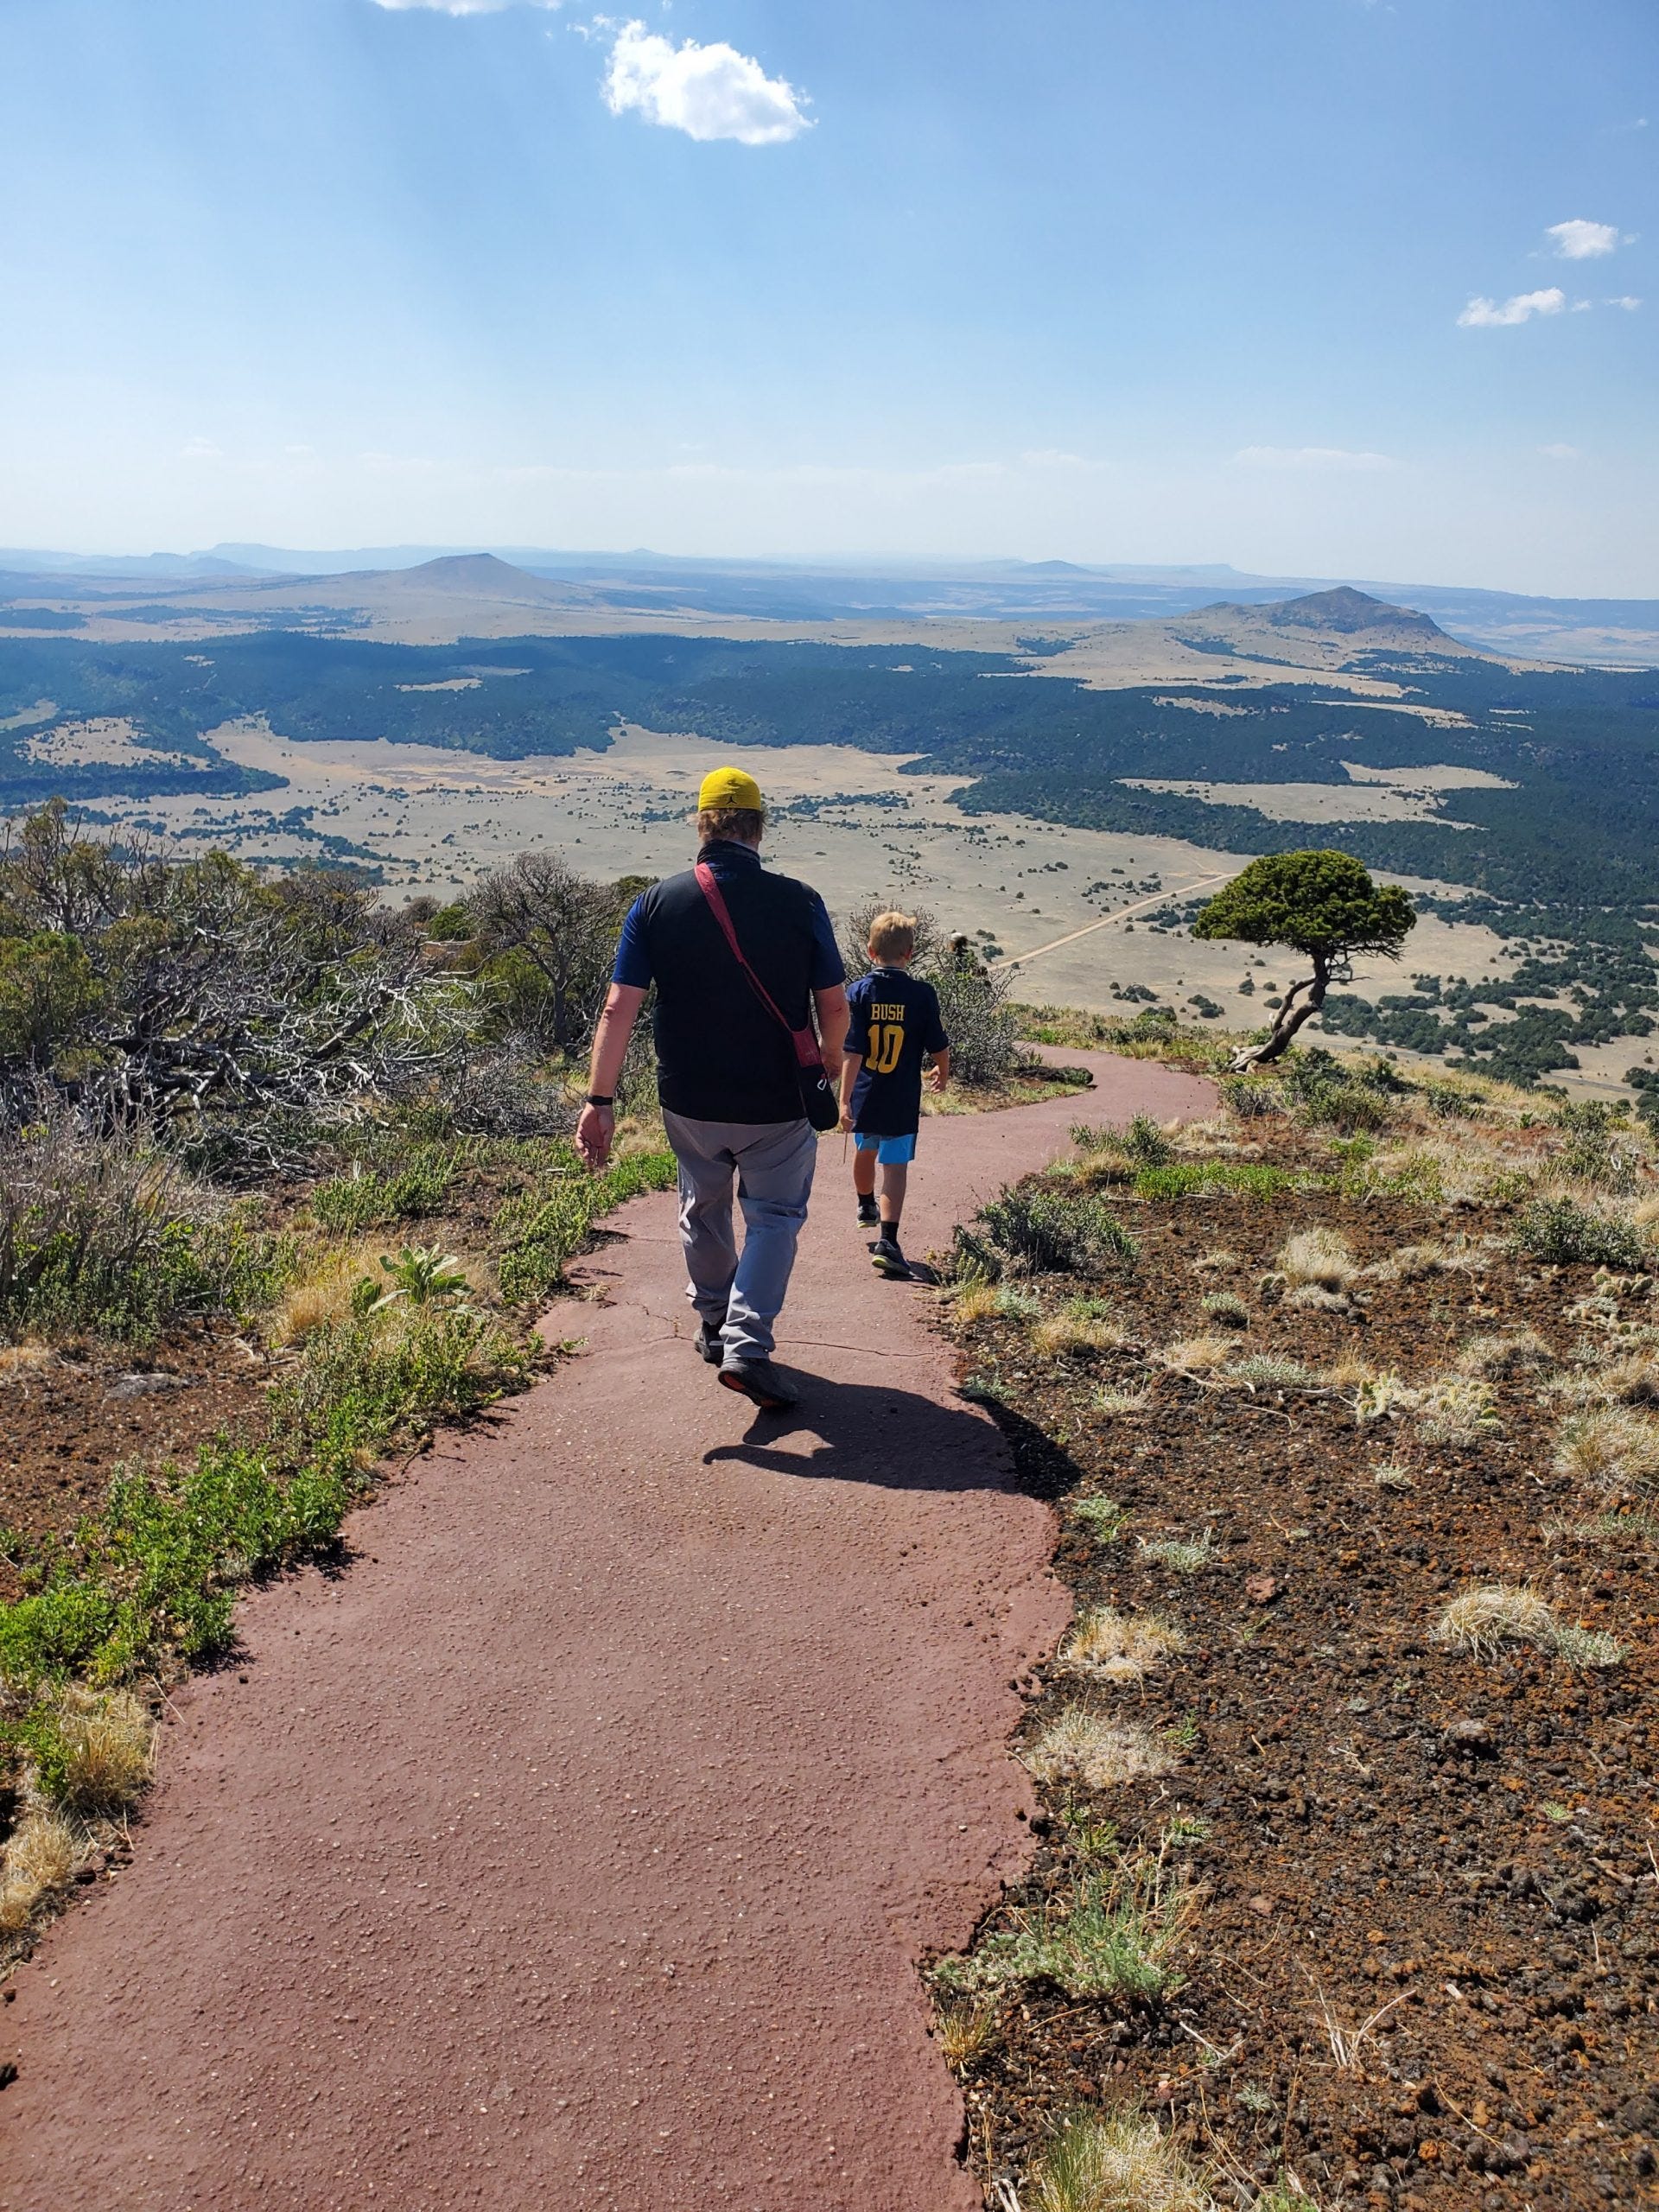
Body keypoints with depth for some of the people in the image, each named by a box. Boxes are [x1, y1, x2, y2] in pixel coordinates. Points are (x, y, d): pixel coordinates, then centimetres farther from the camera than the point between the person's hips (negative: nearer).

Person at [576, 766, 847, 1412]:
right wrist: (830, 1062, 16)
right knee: (774, 1214, 14)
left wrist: (599, 1101, -9)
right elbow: (834, 1006, -4)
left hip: (688, 1101, 2)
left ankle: (713, 1324, 41)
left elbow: (619, 1008, -11)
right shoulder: (800, 902, -10)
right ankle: (747, 1344, -2)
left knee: (704, 1208, 24)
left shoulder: (657, 902, -7)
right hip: (777, 1103, -2)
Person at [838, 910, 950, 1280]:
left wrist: (844, 1099, -13)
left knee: (865, 1152, 25)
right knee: (895, 1167, -3)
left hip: (864, 1097, 2)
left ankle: (866, 1208, 51)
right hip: (902, 1101, -2)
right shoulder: (922, 994, -9)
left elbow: (852, 1052, -13)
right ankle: (887, 1239, -18)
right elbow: (938, 1046, -1)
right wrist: (943, 1074, 20)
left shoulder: (859, 992, -8)